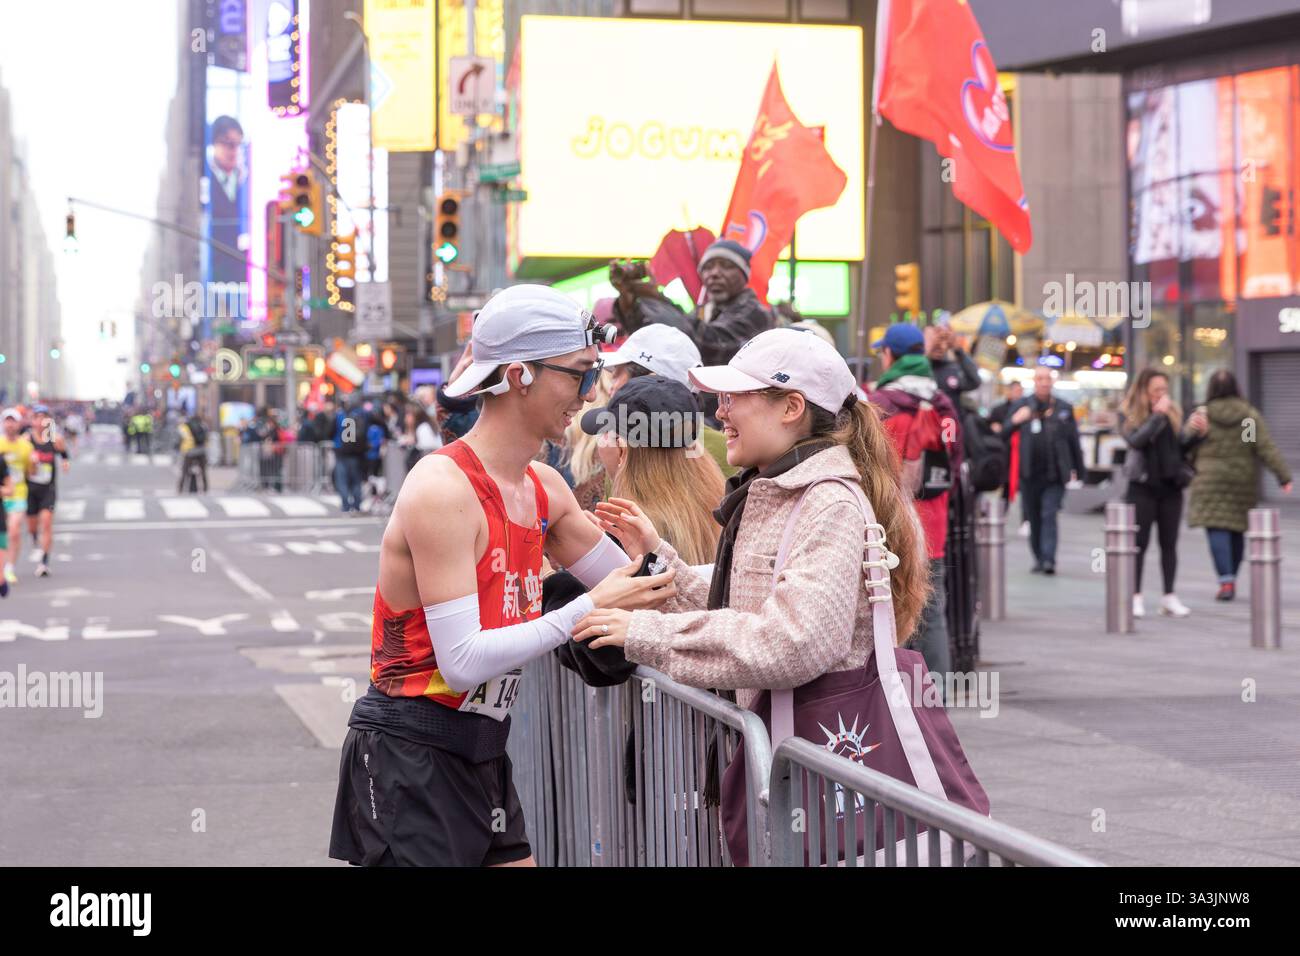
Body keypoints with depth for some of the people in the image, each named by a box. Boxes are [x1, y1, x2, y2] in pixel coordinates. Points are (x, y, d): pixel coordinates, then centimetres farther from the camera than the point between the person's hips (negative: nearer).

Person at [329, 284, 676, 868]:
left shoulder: (544, 489, 8)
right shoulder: (443, 489, -18)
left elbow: (627, 585, 20)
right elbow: (462, 661, -24)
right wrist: (587, 611, -22)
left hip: (481, 755, 9)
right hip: (410, 758, -9)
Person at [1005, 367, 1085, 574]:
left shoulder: (1064, 408, 8)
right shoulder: (1023, 406, 5)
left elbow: (1073, 440, 11)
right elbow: (1004, 433, 0)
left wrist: (1077, 469, 8)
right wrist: (1015, 421, -21)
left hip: (1055, 474, -1)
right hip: (1030, 473, 1)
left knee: (1049, 515, -11)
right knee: (1034, 518, 7)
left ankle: (1049, 559, -15)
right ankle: (1039, 559, 18)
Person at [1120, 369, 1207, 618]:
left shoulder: (1173, 413, 8)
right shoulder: (1128, 415, -2)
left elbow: (1181, 447, 11)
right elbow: (1136, 440, -19)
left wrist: (1196, 433, -7)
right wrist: (1157, 415, -20)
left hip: (1171, 486, 3)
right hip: (1142, 487, -3)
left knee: (1169, 543, 6)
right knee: (1139, 543, 0)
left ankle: (1169, 597, 11)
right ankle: (1136, 596, 5)